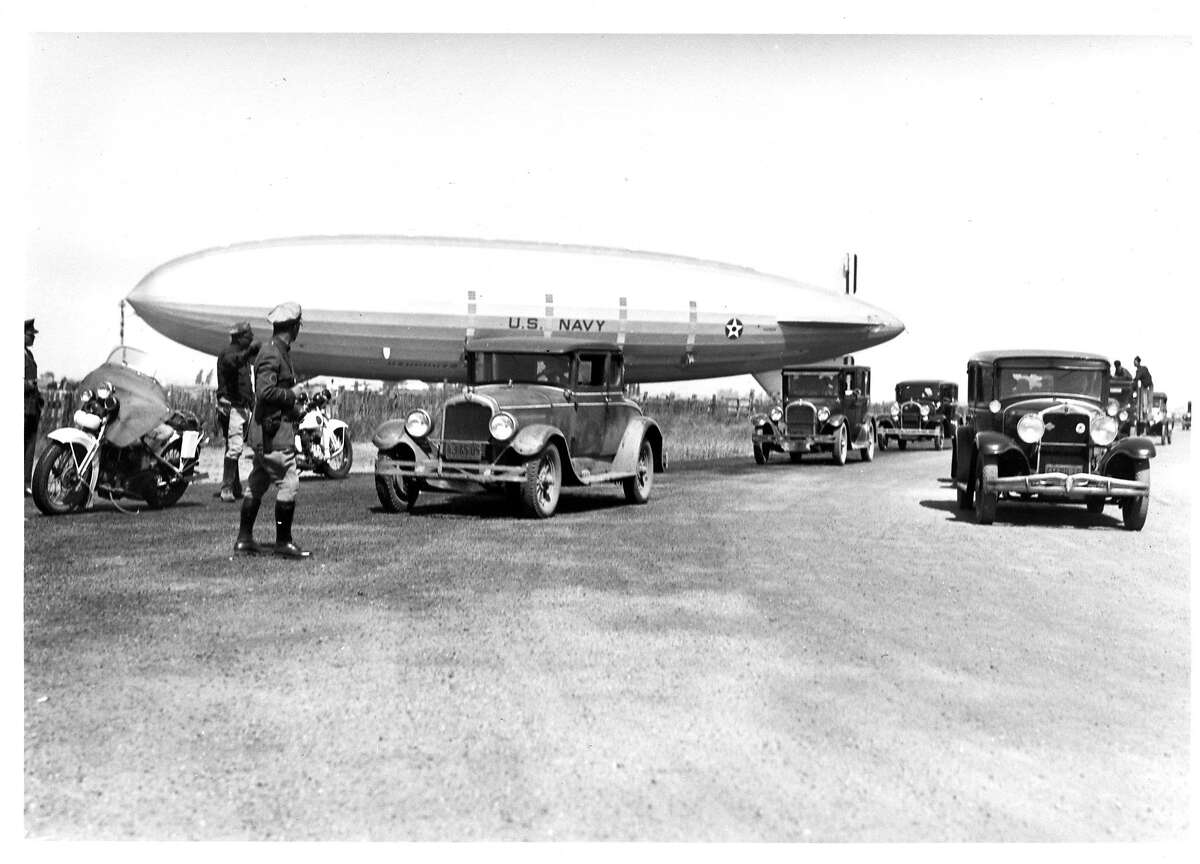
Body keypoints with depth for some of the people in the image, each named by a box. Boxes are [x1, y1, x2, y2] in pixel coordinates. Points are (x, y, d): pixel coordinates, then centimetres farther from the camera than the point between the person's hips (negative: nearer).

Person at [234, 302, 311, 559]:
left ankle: (244, 540, 19)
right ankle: (284, 542, 1)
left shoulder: (280, 352, 15)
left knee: (257, 485, 13)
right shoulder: (271, 355, -16)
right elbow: (265, 391, -26)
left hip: (263, 431, 10)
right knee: (288, 483, -5)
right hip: (274, 431, -10)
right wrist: (292, 393, -14)